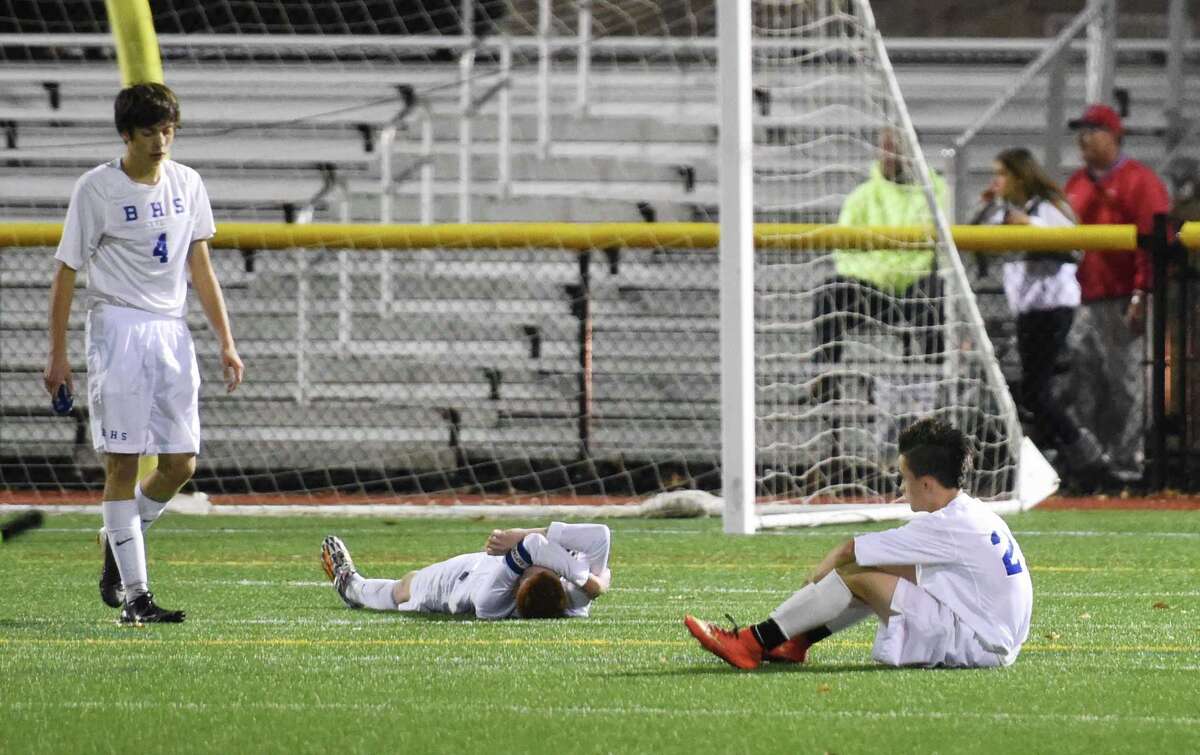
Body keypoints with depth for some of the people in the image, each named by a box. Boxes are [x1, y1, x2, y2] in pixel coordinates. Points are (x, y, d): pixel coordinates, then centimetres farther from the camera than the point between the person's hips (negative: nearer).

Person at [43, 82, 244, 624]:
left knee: (181, 464, 2)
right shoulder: (97, 188, -5)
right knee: (122, 463, -7)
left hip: (172, 331, 5)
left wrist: (226, 341, 9)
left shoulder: (187, 183, 9)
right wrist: (57, 354, -5)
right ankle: (135, 595, -8)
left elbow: (200, 268, 15)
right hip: (117, 329, -5)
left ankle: (117, 539, 27)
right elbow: (66, 272, -2)